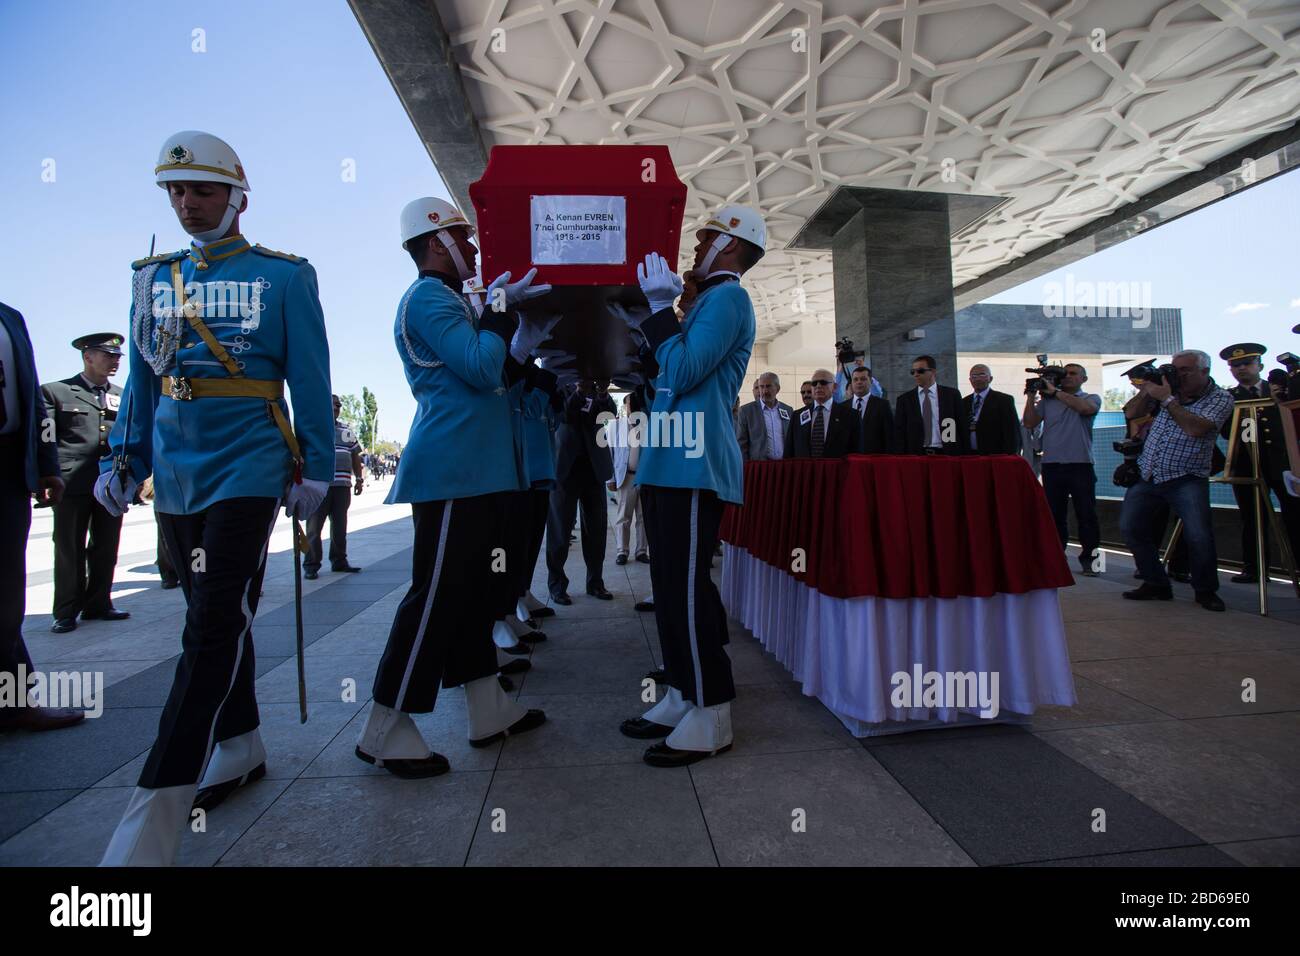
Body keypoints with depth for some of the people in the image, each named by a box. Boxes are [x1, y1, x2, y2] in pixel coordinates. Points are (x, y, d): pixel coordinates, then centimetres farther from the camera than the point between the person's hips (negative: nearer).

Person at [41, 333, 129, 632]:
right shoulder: (54, 391, 7)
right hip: (71, 483, -3)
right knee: (69, 550, 4)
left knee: (106, 549, 9)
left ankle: (98, 604, 20)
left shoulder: (123, 397, 18)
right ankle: (66, 612, 14)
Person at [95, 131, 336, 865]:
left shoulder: (284, 276, 0)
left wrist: (315, 469, -7)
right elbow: (142, 382, 15)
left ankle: (150, 829, -4)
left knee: (215, 631, -9)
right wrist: (125, 462, 9)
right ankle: (241, 749, 33)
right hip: (176, 478, 6)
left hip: (247, 472, -6)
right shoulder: (154, 278, 13)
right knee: (218, 620, 15)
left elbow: (309, 380, -4)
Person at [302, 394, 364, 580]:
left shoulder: (347, 430, 19)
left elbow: (355, 456, 22)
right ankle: (311, 565, 3)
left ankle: (339, 561, 18)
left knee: (340, 527, 9)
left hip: (342, 486, 5)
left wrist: (359, 479, 15)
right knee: (314, 527, -2)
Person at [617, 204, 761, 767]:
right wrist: (642, 327, 20)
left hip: (694, 464, -10)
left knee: (687, 586, -9)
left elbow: (682, 374, -17)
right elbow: (665, 374, 26)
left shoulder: (728, 298, -5)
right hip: (669, 462, 10)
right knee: (670, 584, 11)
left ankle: (711, 718, 1)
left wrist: (660, 308, -8)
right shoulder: (707, 300, 26)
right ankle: (682, 695, 21)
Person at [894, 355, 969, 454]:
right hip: (916, 455, 0)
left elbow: (963, 427, 6)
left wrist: (965, 455, -1)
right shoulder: (904, 399, 6)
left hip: (947, 455, 0)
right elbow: (899, 433, 3)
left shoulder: (952, 394, 6)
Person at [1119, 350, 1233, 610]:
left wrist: (1167, 399, -15)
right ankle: (1156, 584, 12)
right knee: (1129, 527, -2)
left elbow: (1196, 428, -20)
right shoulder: (1170, 390, 9)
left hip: (1186, 479, -5)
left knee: (1199, 536, -17)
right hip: (1146, 475, 5)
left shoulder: (1220, 398, -3)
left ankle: (1206, 590, 7)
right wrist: (1145, 390, 1)